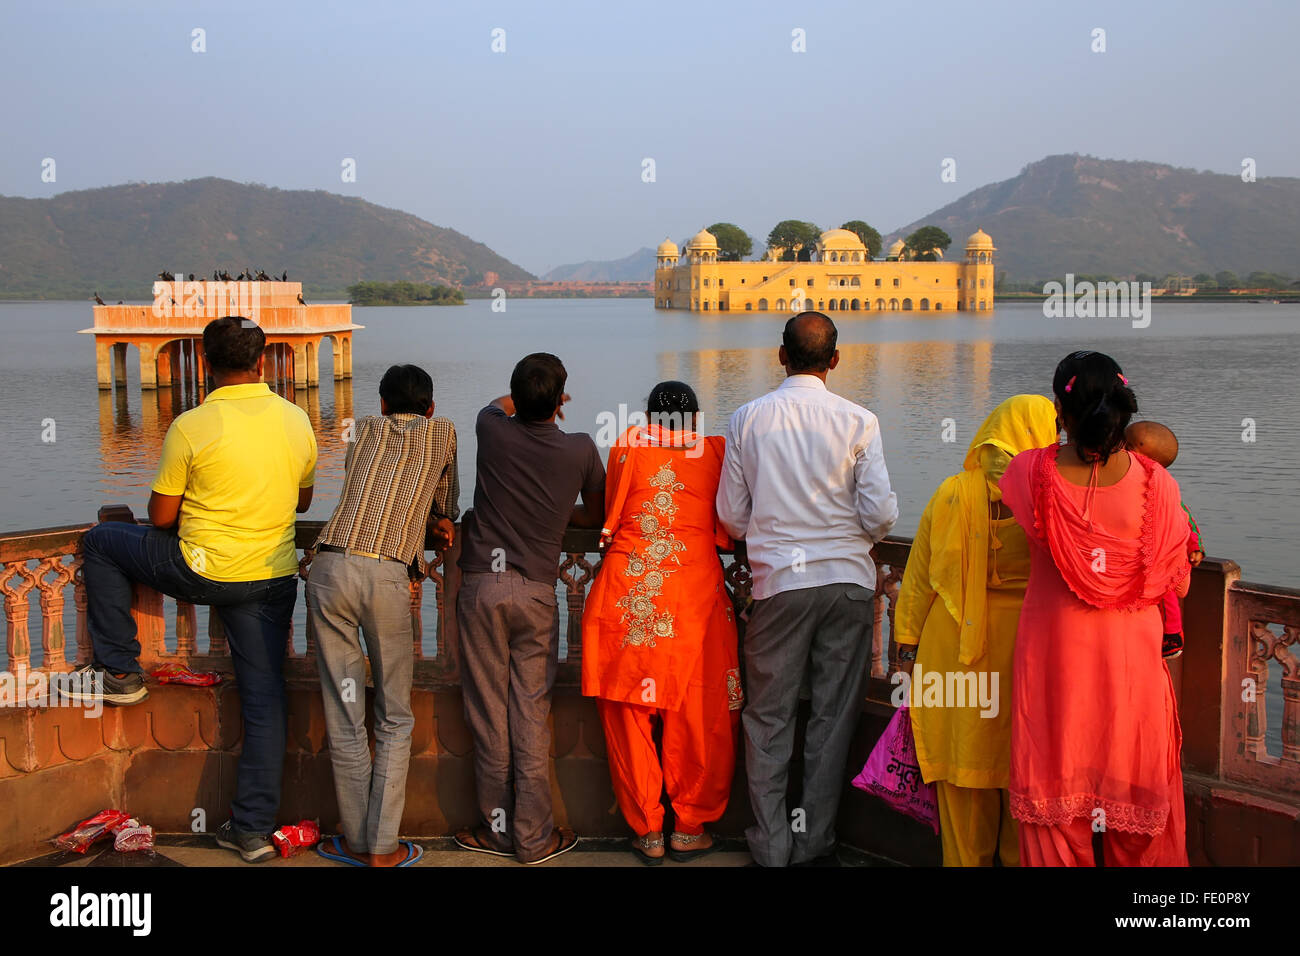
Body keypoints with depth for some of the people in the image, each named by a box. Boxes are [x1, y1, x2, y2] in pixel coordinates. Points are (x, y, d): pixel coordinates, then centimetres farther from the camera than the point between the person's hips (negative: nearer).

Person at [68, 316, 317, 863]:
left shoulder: (191, 427, -12)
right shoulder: (296, 421, 1)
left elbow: (161, 518, -4)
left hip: (202, 571, -4)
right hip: (273, 577, 4)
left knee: (101, 542, 20)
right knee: (264, 700, 9)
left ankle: (119, 671, 23)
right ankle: (253, 830, 12)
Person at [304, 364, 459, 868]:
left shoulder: (366, 429, 24)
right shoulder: (442, 431, 18)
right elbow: (445, 502, 30)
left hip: (330, 567, 2)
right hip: (388, 576, -2)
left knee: (344, 716, 9)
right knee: (394, 719, 10)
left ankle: (357, 841, 16)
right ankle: (383, 848, 9)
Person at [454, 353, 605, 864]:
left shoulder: (493, 428, -2)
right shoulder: (581, 450, -2)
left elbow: (498, 404, 26)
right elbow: (597, 515, 16)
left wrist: (529, 397, 40)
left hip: (482, 585, 0)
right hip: (537, 591, 0)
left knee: (489, 712, 7)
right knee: (531, 716, 4)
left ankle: (498, 828, 17)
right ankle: (534, 838, 11)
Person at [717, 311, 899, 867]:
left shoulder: (747, 419, -1)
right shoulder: (858, 421, -5)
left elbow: (731, 515, 2)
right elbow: (880, 514, -8)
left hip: (779, 581, 0)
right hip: (848, 579, 0)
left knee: (769, 717, 10)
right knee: (834, 715, 10)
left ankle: (772, 847, 16)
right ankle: (815, 845, 17)